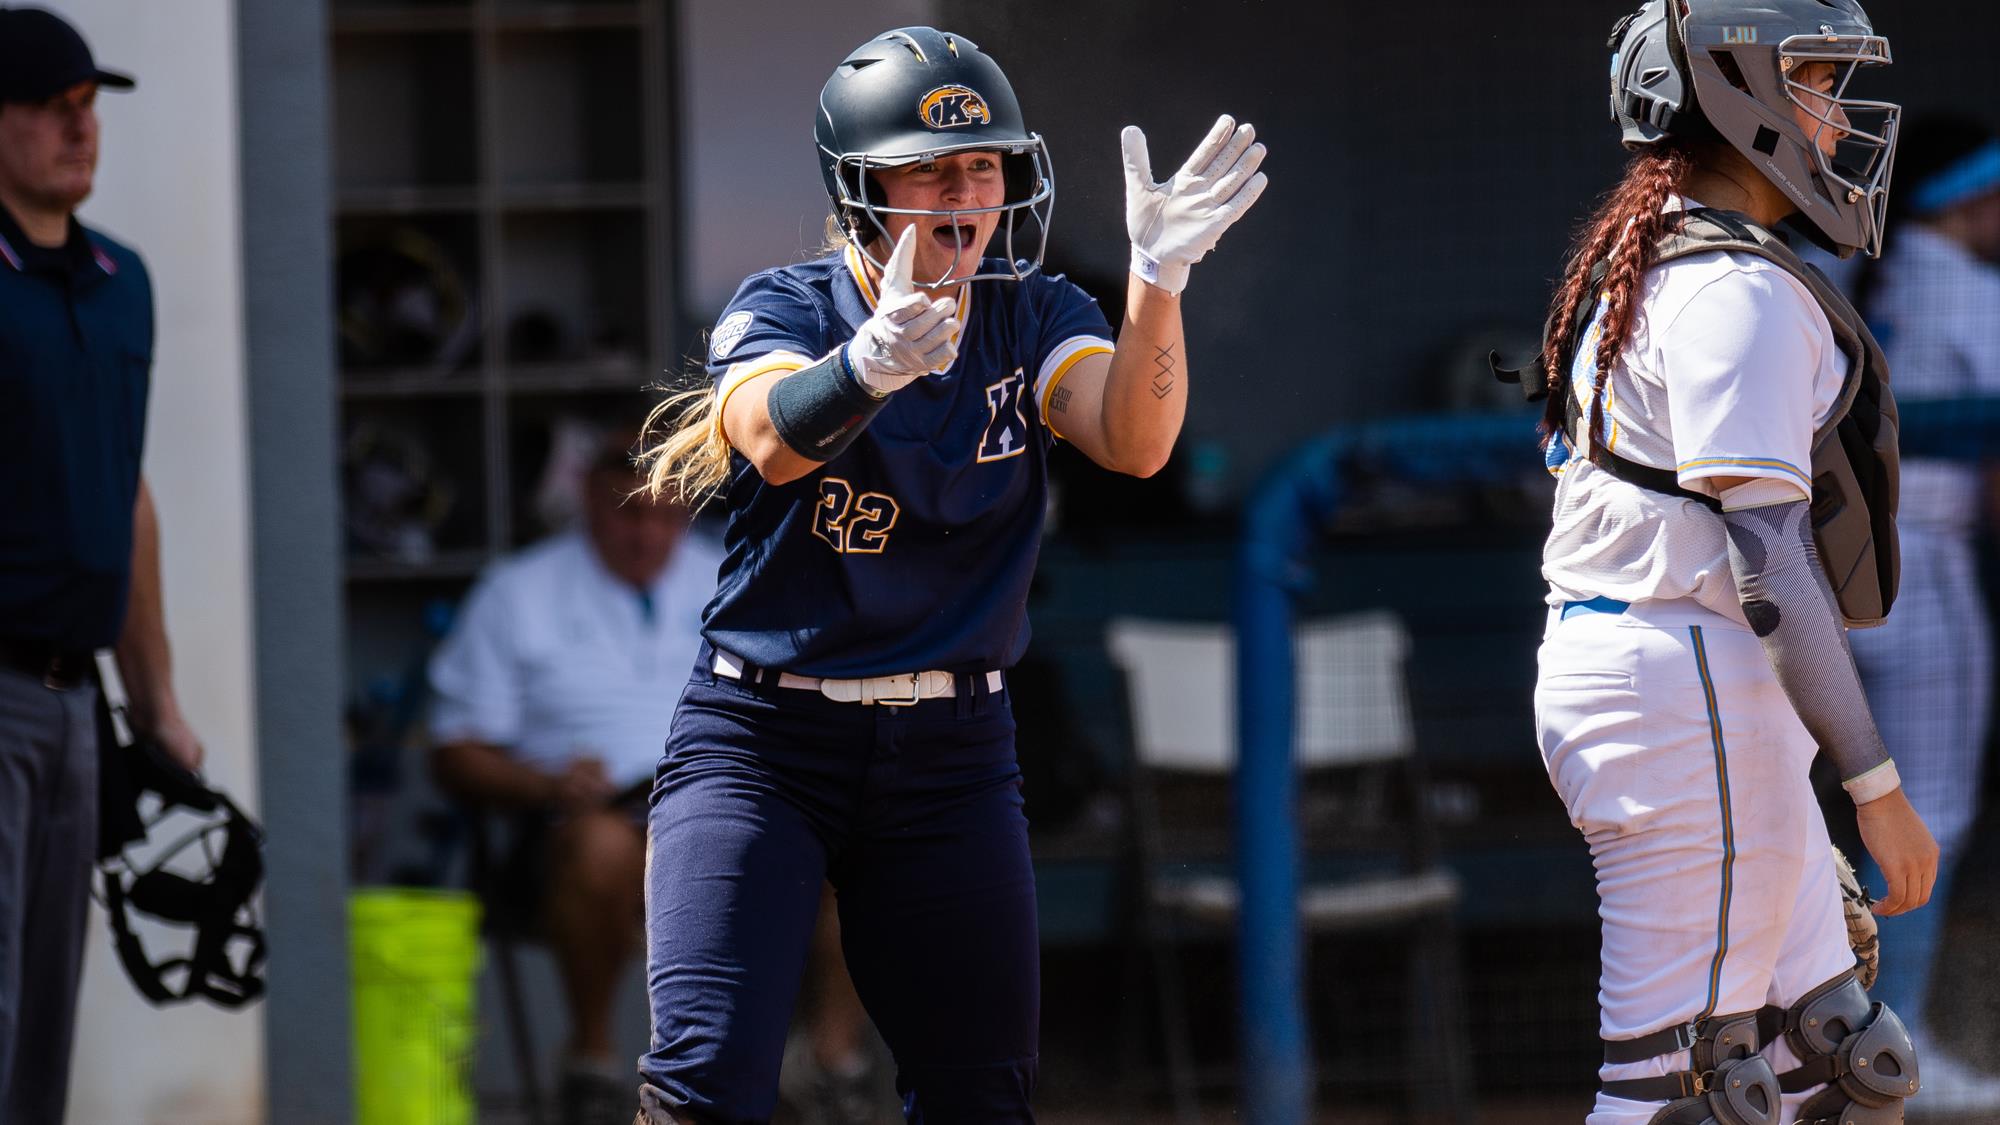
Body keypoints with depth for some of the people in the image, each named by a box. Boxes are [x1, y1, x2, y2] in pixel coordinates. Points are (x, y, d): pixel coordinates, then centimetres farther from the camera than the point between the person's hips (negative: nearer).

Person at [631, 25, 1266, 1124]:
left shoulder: (1033, 321, 2)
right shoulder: (780, 312, -6)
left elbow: (1134, 443, -18)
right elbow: (775, 437, -29)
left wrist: (1157, 278, -35)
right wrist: (873, 363, -51)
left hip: (952, 754, 3)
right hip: (760, 742, -3)